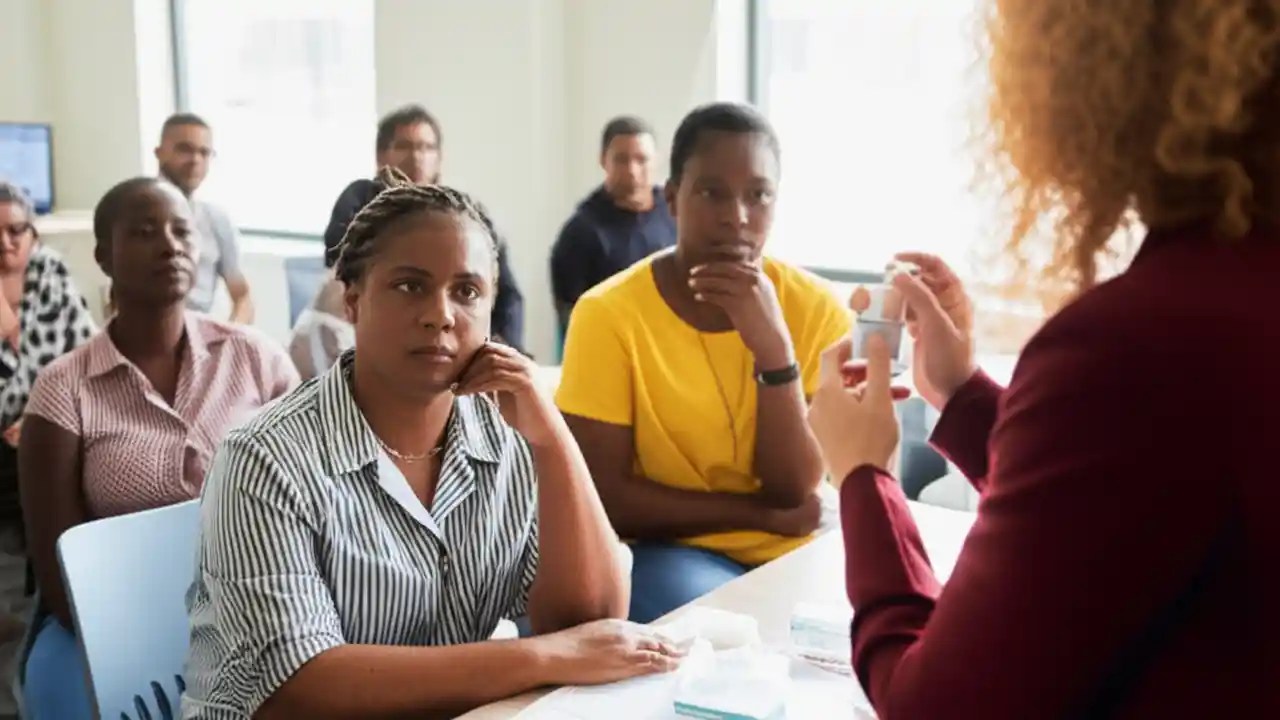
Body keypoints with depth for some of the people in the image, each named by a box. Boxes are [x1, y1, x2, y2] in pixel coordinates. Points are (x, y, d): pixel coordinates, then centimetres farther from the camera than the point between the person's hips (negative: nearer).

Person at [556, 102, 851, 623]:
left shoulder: (818, 310, -5)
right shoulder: (610, 313, -11)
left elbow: (795, 492, -10)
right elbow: (603, 496, -12)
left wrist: (774, 348, -23)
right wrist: (761, 513, -12)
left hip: (795, 553, 3)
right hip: (669, 552, -3)